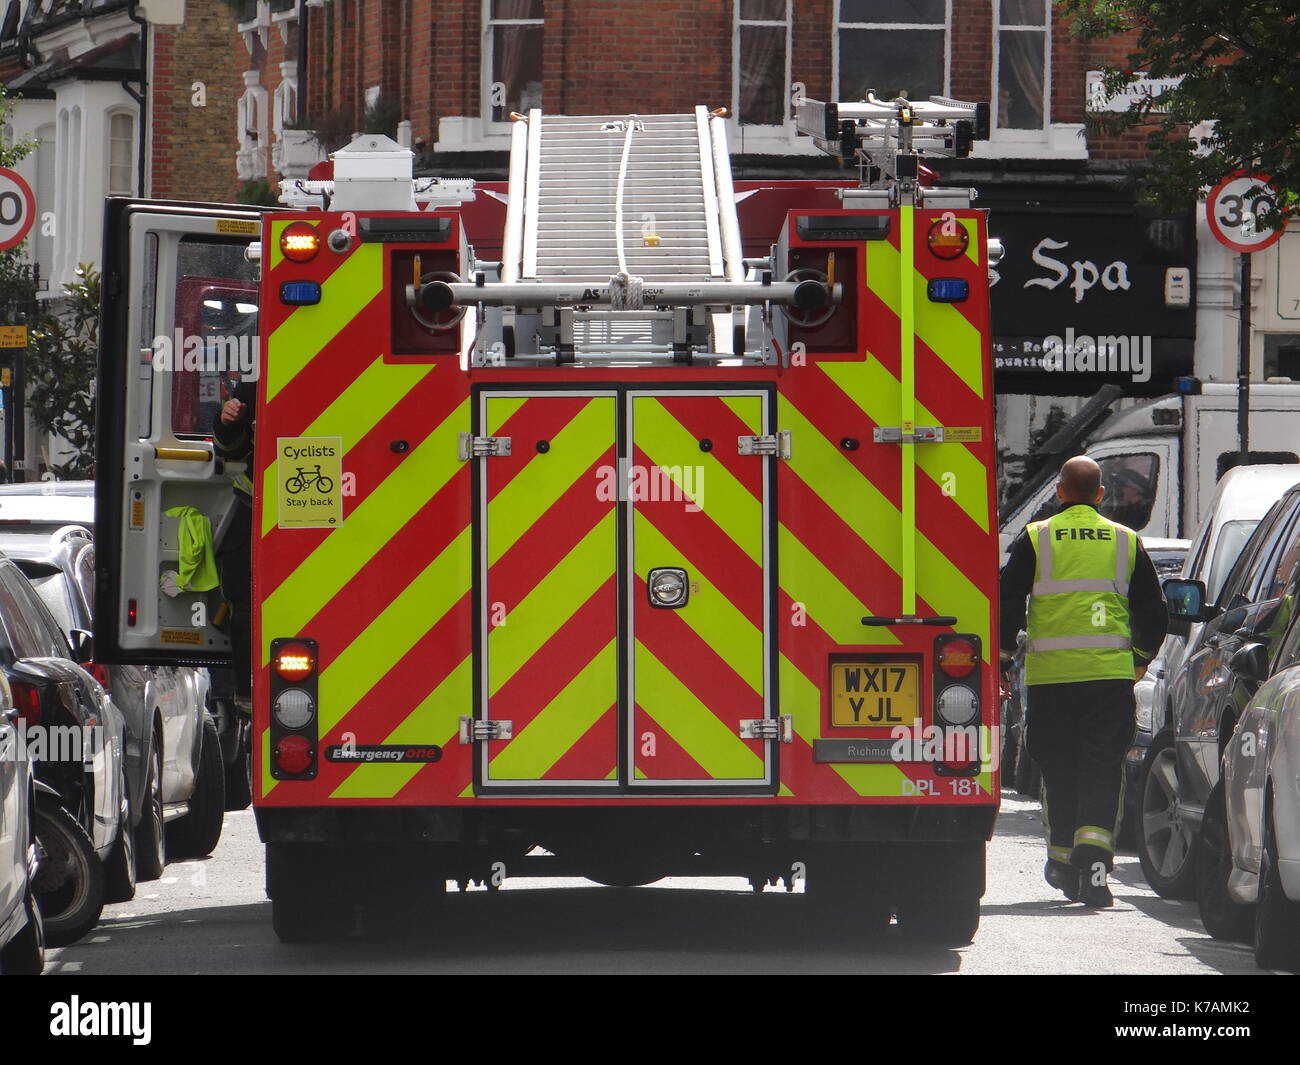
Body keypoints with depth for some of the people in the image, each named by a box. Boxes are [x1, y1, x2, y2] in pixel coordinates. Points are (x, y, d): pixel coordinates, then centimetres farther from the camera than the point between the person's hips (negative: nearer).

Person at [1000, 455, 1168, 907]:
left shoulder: (1035, 539, 3)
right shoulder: (1126, 542, 9)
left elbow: (1008, 603, 2)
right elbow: (1153, 612, 14)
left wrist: (1001, 659, 14)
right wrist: (1142, 657, 30)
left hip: (1049, 675, 0)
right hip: (1111, 673, 1)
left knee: (1059, 770, 10)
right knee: (1102, 770, -2)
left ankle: (1063, 859, 18)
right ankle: (1093, 857, -18)